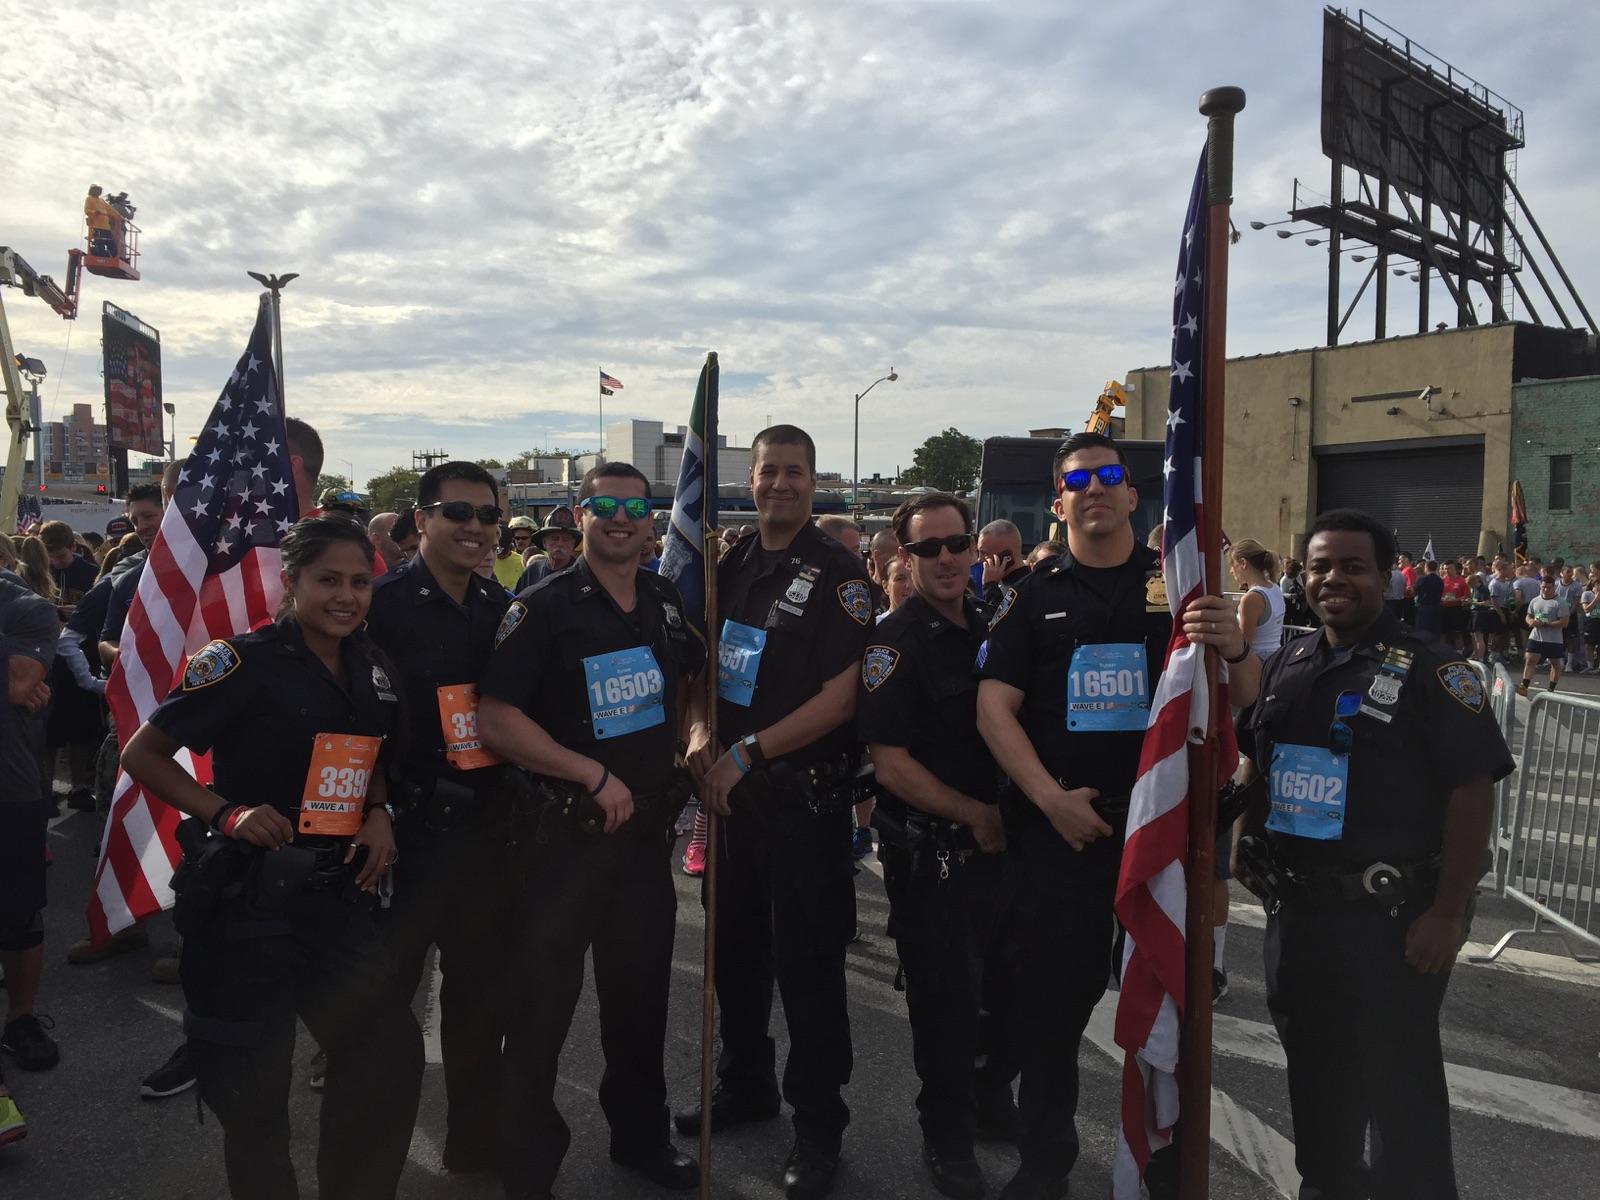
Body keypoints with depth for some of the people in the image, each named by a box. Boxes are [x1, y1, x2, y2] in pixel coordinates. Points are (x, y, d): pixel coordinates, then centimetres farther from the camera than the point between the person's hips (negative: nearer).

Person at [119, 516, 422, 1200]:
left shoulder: (374, 670, 5)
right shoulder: (245, 661, -12)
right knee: (255, 1087, 9)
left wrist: (377, 813, 1)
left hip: (338, 892, 5)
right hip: (249, 896, -5)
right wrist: (225, 812, -19)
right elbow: (142, 754, -7)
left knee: (390, 1053, 7)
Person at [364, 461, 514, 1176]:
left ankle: (476, 1142, 34)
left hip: (485, 827, 5)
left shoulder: (503, 608, 8)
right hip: (409, 826, -5)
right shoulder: (384, 602, -8)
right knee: (384, 990, 7)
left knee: (481, 989, 16)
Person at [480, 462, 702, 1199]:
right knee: (542, 1003, 6)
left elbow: (691, 680, 21)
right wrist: (592, 774, -20)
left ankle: (642, 1136, 39)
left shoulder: (667, 601, 4)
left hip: (649, 827, 5)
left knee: (641, 992, 19)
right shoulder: (544, 607, -13)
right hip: (566, 830, -5)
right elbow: (496, 722, -19)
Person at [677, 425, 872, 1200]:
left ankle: (818, 1123, 20)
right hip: (733, 788, 6)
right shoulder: (731, 567, 9)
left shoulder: (837, 574, -9)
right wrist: (700, 733, -4)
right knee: (735, 948, 18)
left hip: (804, 794, -6)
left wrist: (747, 752, -17)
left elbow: (840, 696, -16)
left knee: (806, 962, 3)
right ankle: (744, 1085, 38)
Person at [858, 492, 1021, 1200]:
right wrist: (976, 817, -14)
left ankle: (992, 1090, 43)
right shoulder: (895, 641, -12)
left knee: (1021, 985, 17)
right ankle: (947, 1134, 28)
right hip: (934, 855, -6)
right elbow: (891, 765, -17)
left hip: (1003, 843, 6)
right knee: (948, 998, 5)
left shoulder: (992, 629, 8)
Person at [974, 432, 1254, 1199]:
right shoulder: (1034, 595, 5)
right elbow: (994, 706, -1)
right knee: (1054, 990, 7)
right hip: (1059, 823, 0)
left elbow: (1247, 698, 0)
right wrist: (1050, 797, -13)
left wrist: (1235, 649, -23)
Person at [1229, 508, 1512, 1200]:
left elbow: (1472, 790, -15)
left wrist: (1447, 913, -18)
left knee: (1398, 1083, 6)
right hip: (1294, 908, 6)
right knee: (1312, 1066, 20)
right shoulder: (1284, 667, 8)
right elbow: (1256, 764, 20)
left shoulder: (1429, 669, -10)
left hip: (1391, 918, -6)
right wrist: (1247, 840, 9)